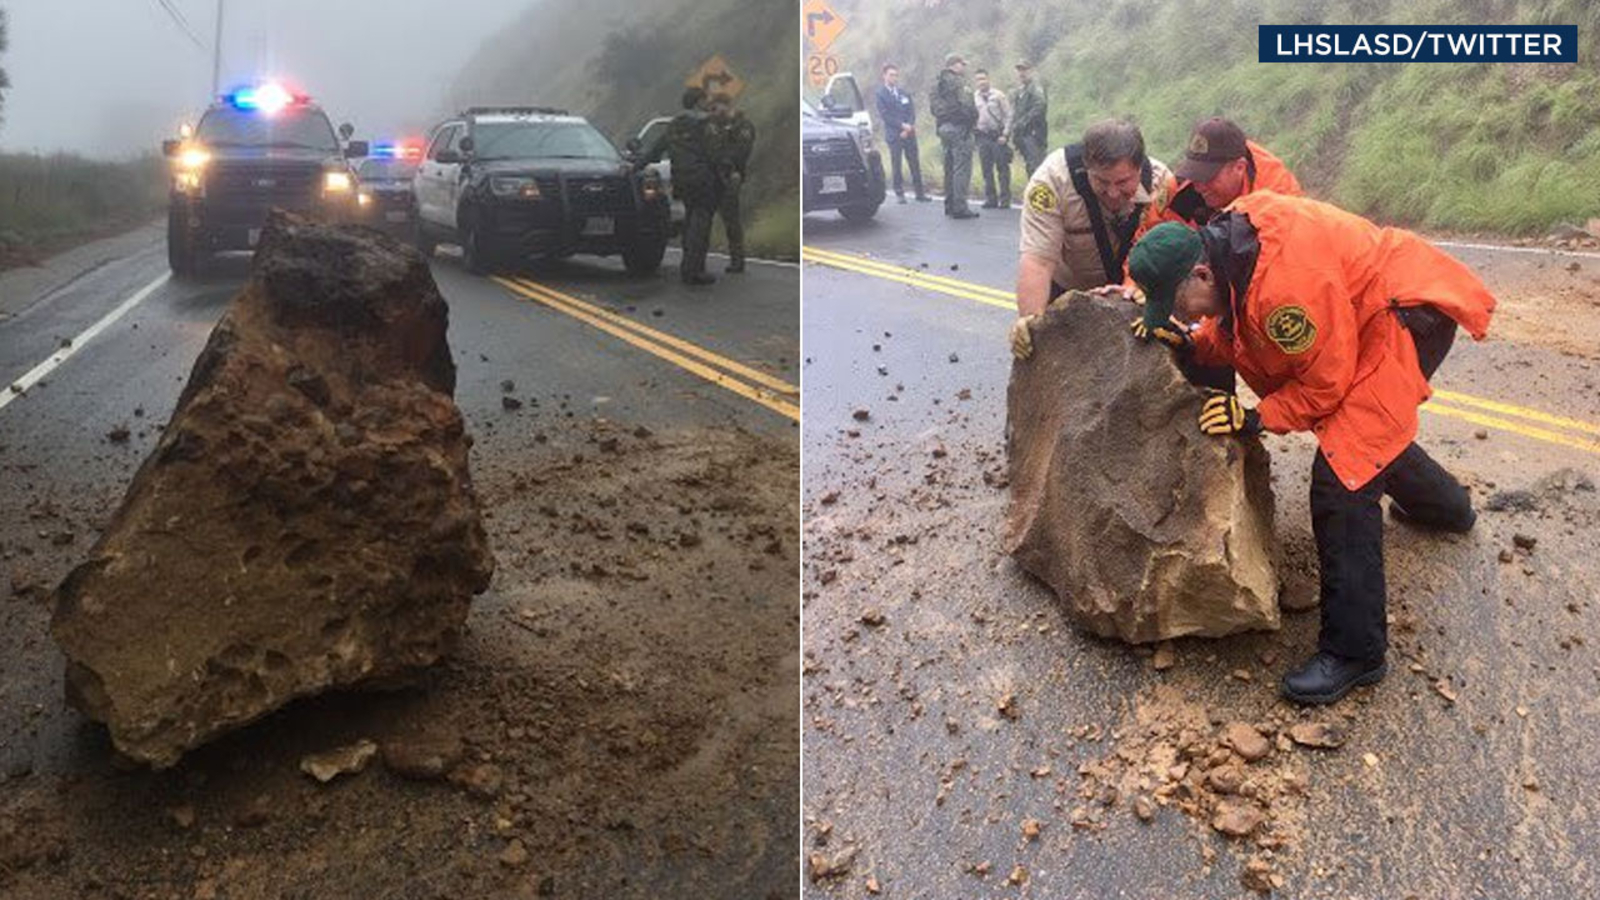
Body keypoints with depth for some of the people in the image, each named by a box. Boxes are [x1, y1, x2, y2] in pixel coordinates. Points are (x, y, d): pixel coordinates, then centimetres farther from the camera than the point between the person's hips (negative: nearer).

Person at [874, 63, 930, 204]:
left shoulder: (904, 93, 14)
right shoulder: (880, 94, -1)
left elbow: (912, 112, 9)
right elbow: (884, 116, -8)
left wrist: (909, 127, -7)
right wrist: (902, 125, -13)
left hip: (909, 133, 4)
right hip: (894, 135, -4)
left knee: (915, 163, 4)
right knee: (896, 164, -1)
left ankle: (919, 192, 8)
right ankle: (899, 193, 5)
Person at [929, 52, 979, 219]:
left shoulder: (937, 84, 16)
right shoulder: (958, 82, -12)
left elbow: (932, 107, 17)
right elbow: (965, 105, -21)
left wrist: (940, 122, 18)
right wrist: (974, 117, -7)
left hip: (944, 127, 9)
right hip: (959, 127, -9)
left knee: (949, 167, 15)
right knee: (962, 168, -8)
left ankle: (949, 205, 19)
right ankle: (959, 207, -10)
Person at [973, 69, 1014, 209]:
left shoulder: (998, 95, -1)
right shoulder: (974, 97, 6)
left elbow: (1008, 116, -2)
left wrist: (1005, 134, -9)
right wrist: (972, 132, 3)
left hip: (998, 137, -3)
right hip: (982, 137, 3)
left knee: (1003, 169, -2)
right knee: (987, 171, 5)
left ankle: (1004, 200, 1)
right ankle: (990, 199, 12)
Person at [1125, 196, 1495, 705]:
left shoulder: (1283, 283, -36)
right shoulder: (1228, 241, -8)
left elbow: (1326, 381, -24)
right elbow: (1240, 335, 5)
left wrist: (1257, 419, -22)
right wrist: (1191, 342, -12)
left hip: (1412, 314, -10)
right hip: (1366, 314, 10)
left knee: (1341, 475, -18)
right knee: (1370, 428, 33)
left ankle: (1354, 652, -12)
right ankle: (1446, 505, 65)